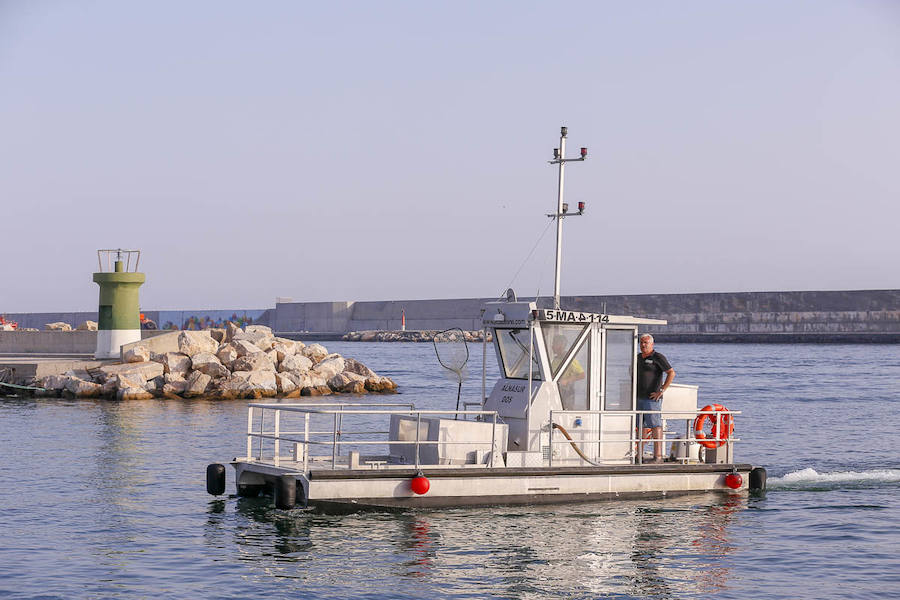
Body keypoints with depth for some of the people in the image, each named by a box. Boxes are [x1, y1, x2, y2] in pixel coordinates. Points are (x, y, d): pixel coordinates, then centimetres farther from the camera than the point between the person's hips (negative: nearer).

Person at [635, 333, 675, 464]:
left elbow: (671, 373, -13)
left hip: (652, 398, -8)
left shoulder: (658, 358, -8)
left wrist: (661, 391, -16)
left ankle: (658, 456, -10)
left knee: (655, 426, -8)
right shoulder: (638, 357, 14)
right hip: (639, 398, 8)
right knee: (640, 426, 10)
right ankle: (639, 455, 16)